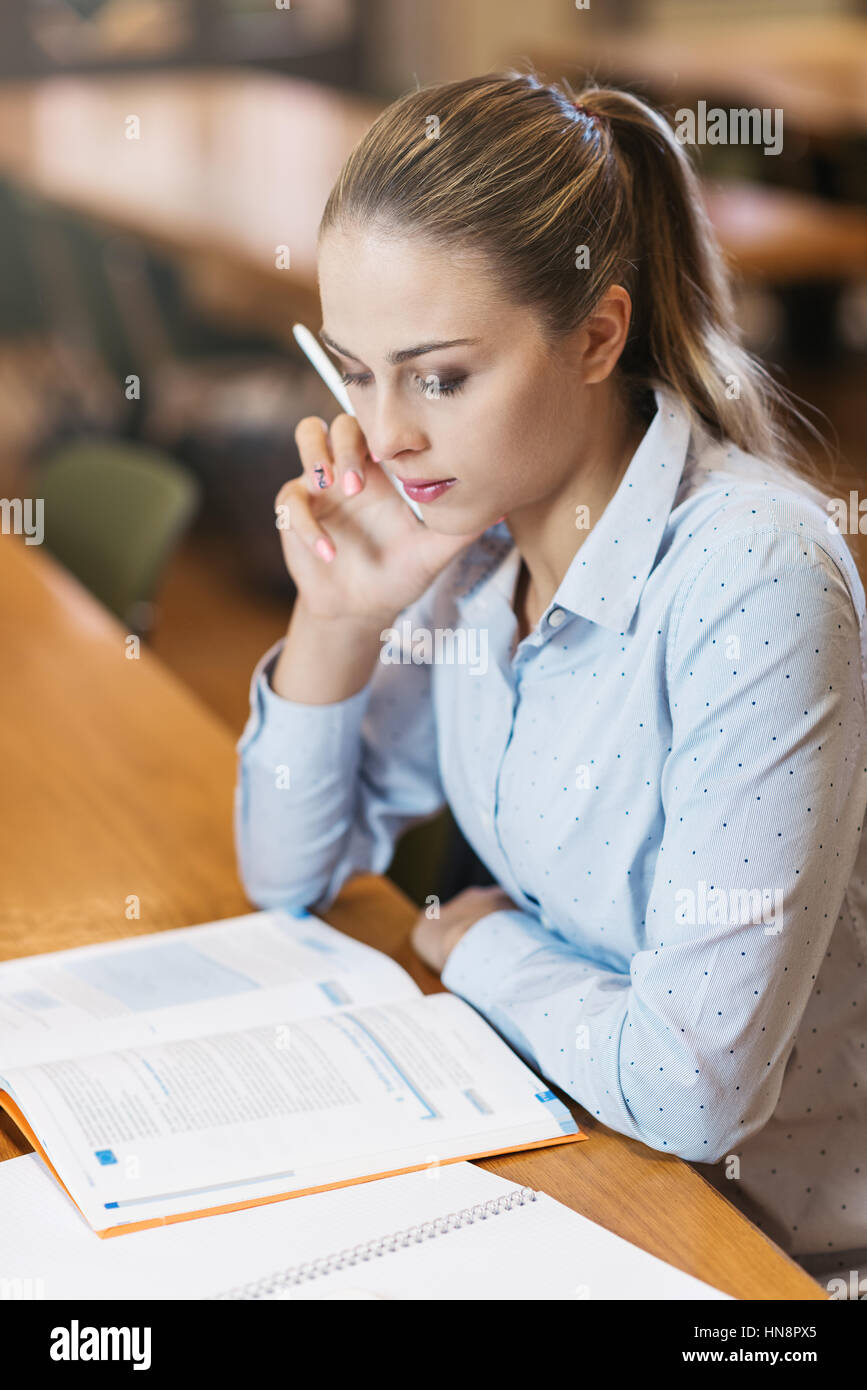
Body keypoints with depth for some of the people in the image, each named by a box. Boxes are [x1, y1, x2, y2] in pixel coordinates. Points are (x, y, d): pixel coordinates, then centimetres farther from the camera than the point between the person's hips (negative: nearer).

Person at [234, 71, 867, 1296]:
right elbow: (290, 875, 5)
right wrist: (340, 615, -11)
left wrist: (482, 943, -10)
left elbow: (694, 1087, -29)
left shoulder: (754, 580, -27)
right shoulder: (465, 527, -4)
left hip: (767, 1232, -6)